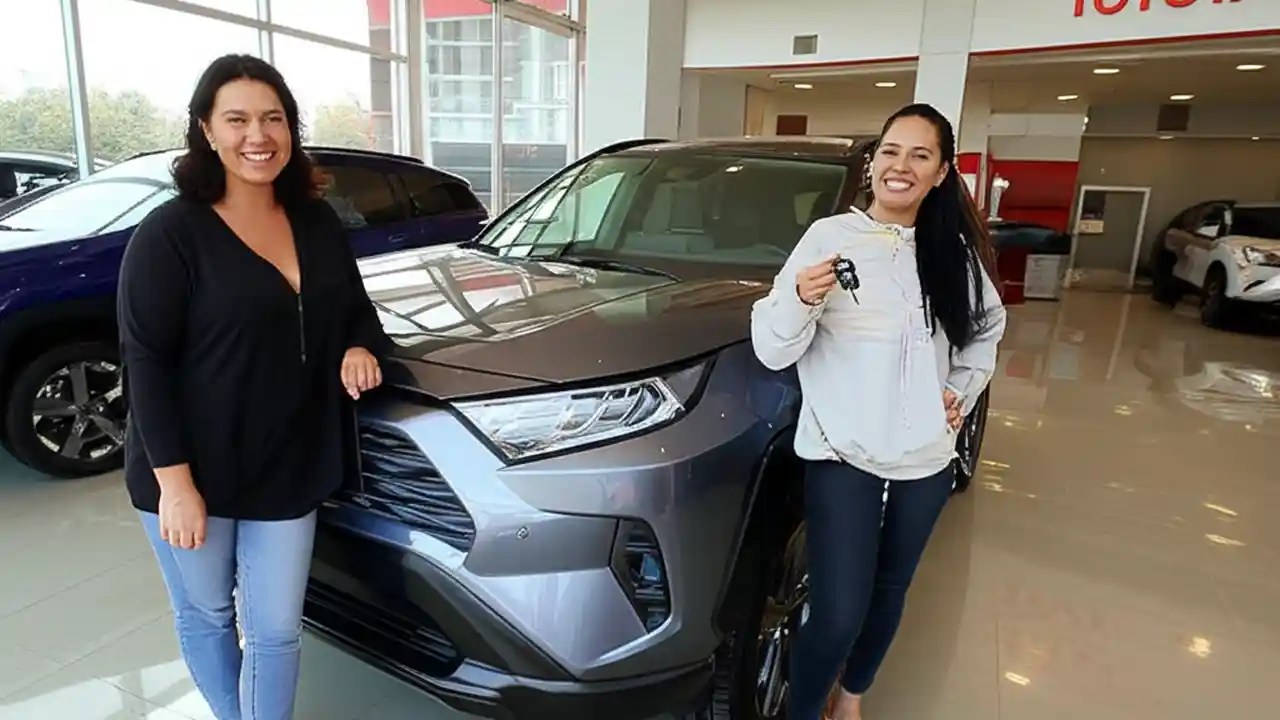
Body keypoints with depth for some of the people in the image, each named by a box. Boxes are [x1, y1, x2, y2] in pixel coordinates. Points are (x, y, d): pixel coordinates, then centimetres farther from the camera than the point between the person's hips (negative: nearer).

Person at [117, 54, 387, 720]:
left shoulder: (318, 223, 3)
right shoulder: (170, 233, -12)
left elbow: (355, 308, 14)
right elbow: (145, 363, -13)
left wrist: (360, 347, -10)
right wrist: (174, 480, -17)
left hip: (288, 469, 3)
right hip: (193, 473, -3)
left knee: (277, 629, 11)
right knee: (205, 615, 19)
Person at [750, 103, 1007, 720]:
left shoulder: (955, 250, 3)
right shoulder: (829, 236, -10)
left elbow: (989, 324, 22)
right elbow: (772, 350, -14)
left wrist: (964, 390, 10)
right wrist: (800, 300, -33)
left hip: (926, 458, 5)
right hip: (841, 454, -4)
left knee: (889, 594, 18)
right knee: (837, 614, -7)